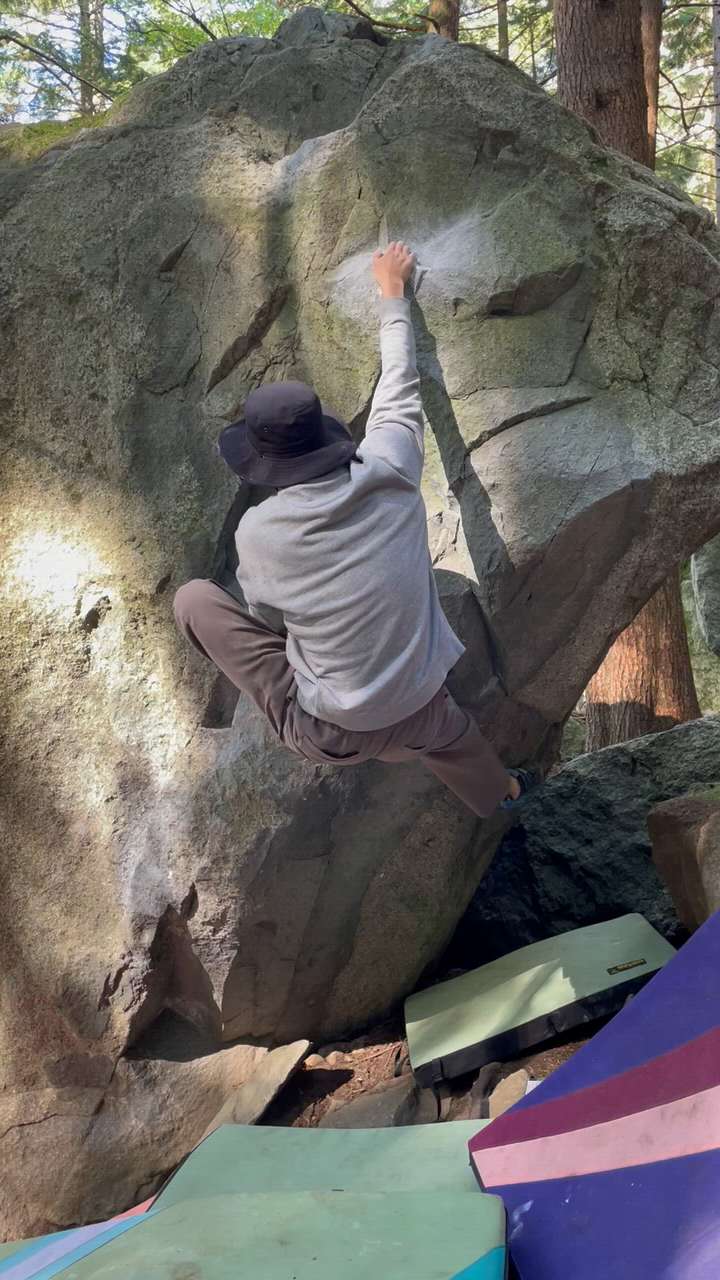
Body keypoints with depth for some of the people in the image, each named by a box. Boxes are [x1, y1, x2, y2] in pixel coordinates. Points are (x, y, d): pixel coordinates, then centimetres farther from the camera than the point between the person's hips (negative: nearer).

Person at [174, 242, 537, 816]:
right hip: (416, 723, 4)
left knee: (194, 597, 3)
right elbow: (400, 385, 8)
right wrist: (392, 292, 24)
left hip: (327, 734, -3)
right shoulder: (392, 473, -11)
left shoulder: (259, 532, -17)